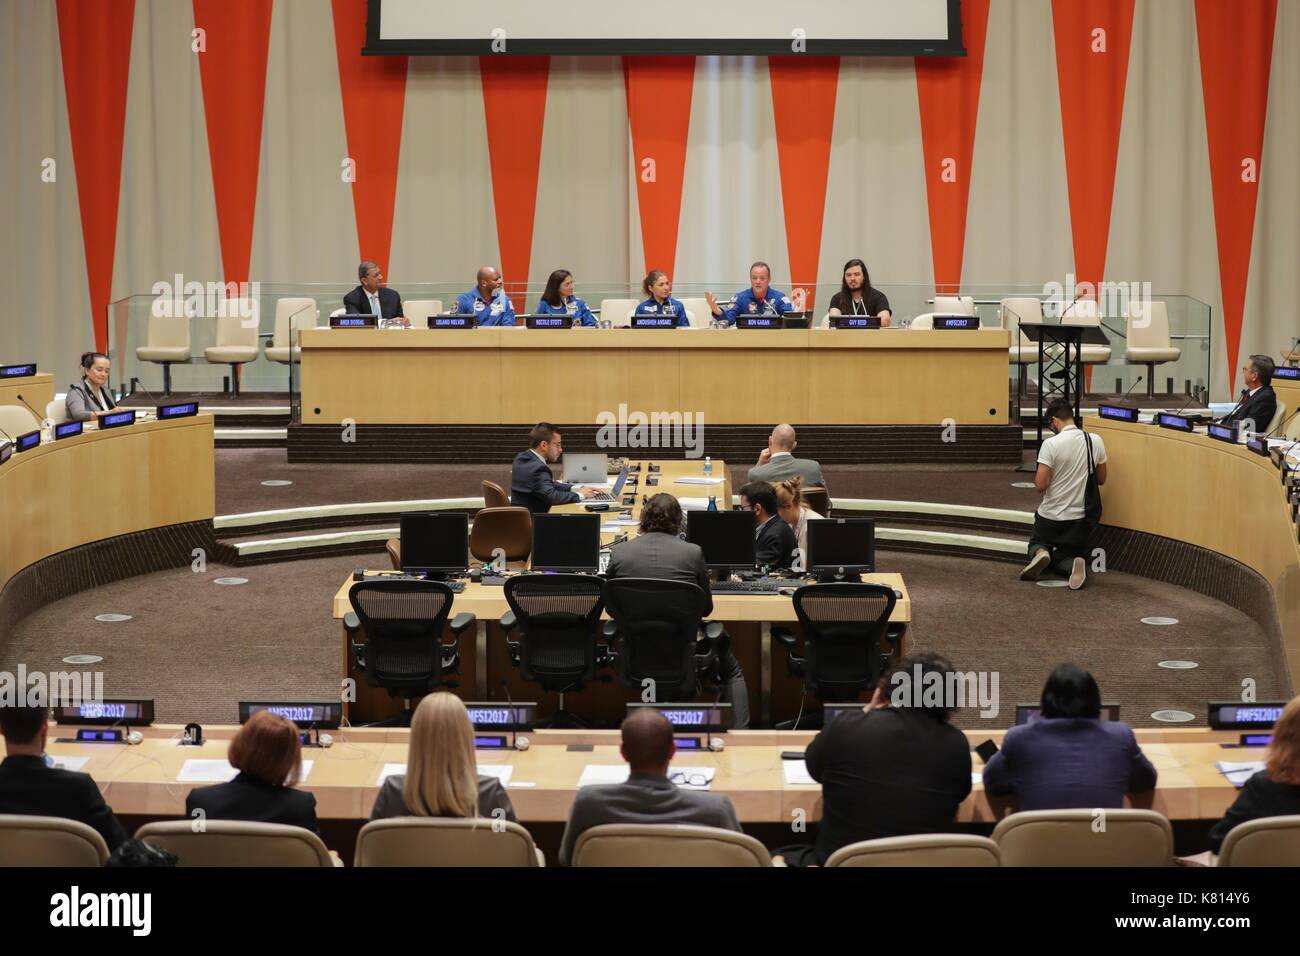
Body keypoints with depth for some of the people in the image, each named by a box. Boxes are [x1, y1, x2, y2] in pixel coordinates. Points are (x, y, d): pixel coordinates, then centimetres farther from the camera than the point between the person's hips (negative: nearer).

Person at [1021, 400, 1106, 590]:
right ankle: (1074, 565, -17)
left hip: (1051, 517, -3)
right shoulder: (1095, 441, -5)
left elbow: (1041, 485, -19)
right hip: (1081, 517, 3)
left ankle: (1040, 554, -11)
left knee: (1037, 544, 27)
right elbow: (1101, 480, 8)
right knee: (1064, 556, 20)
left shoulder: (1051, 444, -19)